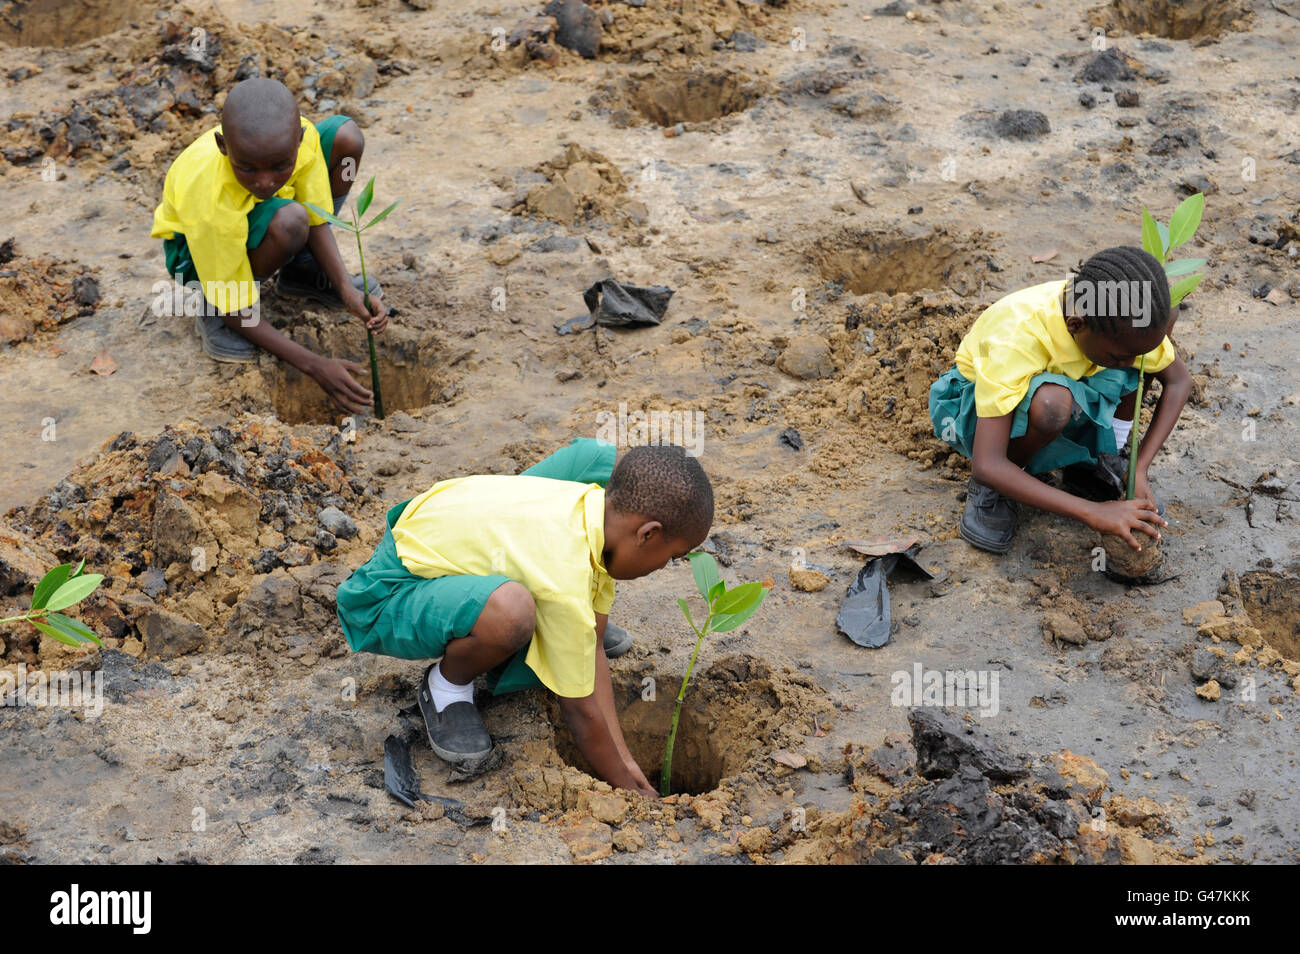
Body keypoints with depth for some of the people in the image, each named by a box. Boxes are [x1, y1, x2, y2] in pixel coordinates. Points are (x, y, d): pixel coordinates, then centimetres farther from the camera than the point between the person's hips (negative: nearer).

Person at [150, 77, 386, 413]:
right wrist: (314, 365, -37)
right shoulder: (210, 199, -41)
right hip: (195, 245, -6)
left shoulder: (299, 134, -31)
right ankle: (209, 305, -10)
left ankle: (302, 271, 2)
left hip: (257, 212, 6)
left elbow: (317, 222, -14)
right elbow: (237, 315, -31)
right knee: (288, 224, -39)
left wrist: (346, 288, -31)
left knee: (346, 136, -14)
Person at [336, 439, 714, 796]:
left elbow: (594, 652, -1)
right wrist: (628, 789, -7)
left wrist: (624, 759, -1)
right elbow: (580, 711, -21)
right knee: (509, 610, -43)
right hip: (385, 598, -9)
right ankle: (447, 686, -7)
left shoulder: (603, 505, -9)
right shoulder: (565, 582, -34)